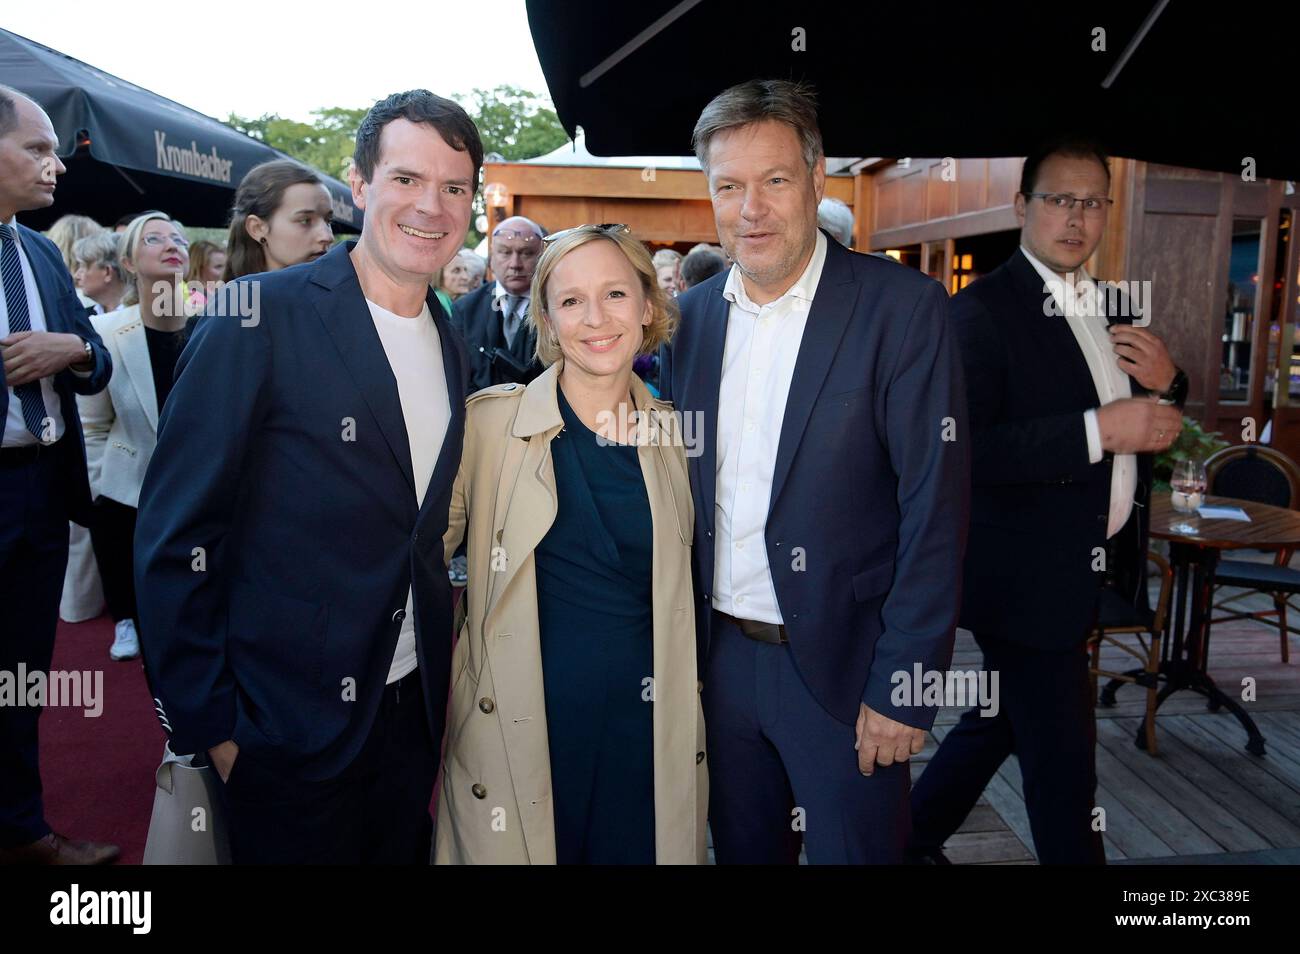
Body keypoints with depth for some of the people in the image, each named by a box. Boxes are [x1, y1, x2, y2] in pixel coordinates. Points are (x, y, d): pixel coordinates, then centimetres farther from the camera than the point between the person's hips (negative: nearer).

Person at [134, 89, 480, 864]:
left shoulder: (450, 348, 6)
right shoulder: (261, 317, -14)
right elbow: (176, 535, -13)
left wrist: (439, 692, 10)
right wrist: (206, 725, -12)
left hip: (412, 713, 6)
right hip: (287, 728, -6)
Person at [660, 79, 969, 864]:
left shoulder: (904, 308, -12)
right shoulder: (695, 314, 3)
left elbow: (935, 511, -14)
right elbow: (683, 486, 8)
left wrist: (903, 685, -15)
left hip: (842, 663, -4)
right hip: (722, 655, 5)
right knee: (742, 849, 21)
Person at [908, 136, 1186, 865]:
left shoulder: (1107, 312, 11)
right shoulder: (984, 309, -15)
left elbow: (1144, 421, 16)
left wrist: (1167, 382, -5)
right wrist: (1099, 429, -28)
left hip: (1091, 567, 8)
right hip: (1028, 574, -8)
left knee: (1004, 719, 21)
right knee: (1062, 758, 4)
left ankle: (916, 833, 41)